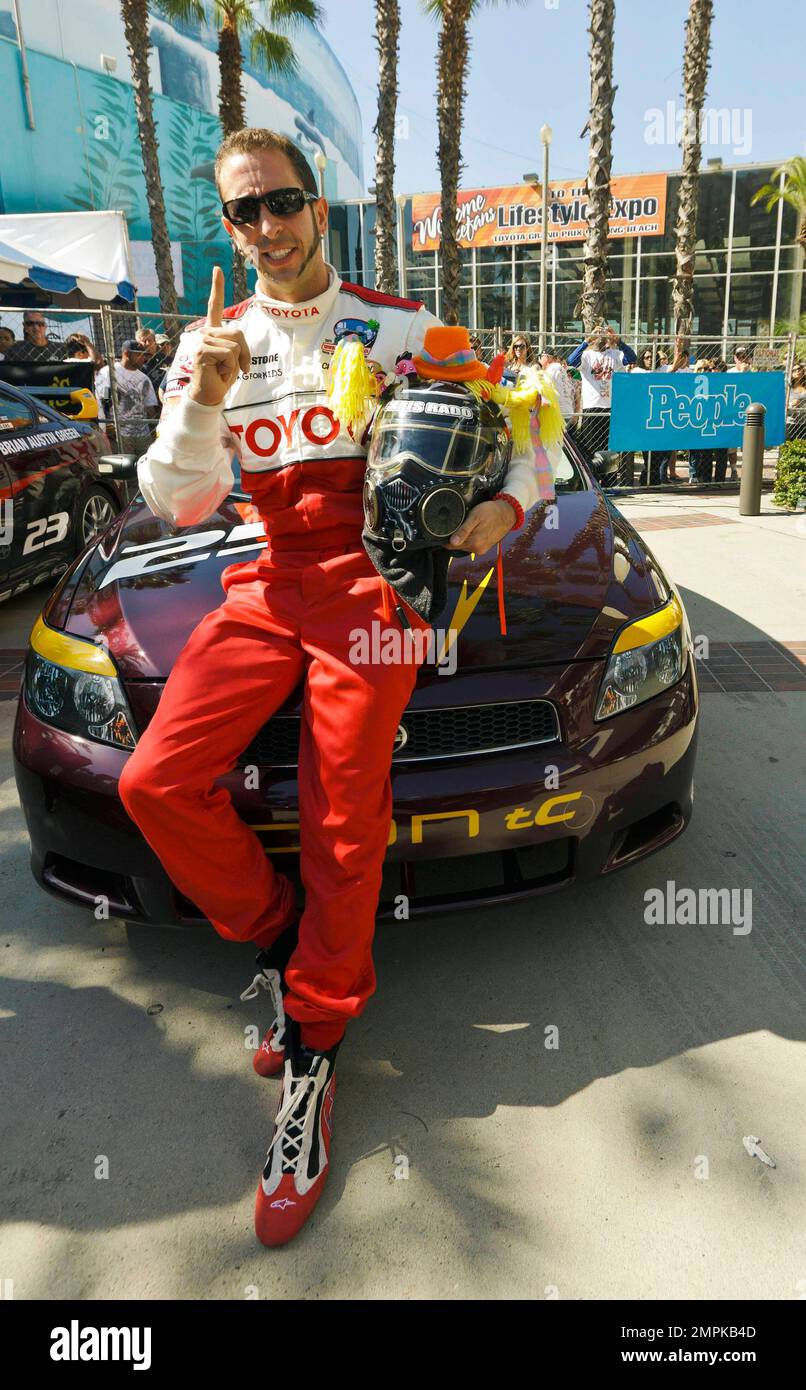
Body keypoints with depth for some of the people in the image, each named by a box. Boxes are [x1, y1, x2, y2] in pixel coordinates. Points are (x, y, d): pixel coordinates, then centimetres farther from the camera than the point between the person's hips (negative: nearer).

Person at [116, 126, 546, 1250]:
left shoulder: (398, 328, 10)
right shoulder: (210, 343, 15)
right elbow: (177, 504, 7)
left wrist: (508, 502, -6)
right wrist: (203, 406, -11)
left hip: (375, 581, -3)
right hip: (269, 585, 4)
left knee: (343, 829, -10)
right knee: (157, 783, -14)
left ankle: (313, 1050, 6)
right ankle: (275, 937, 9)